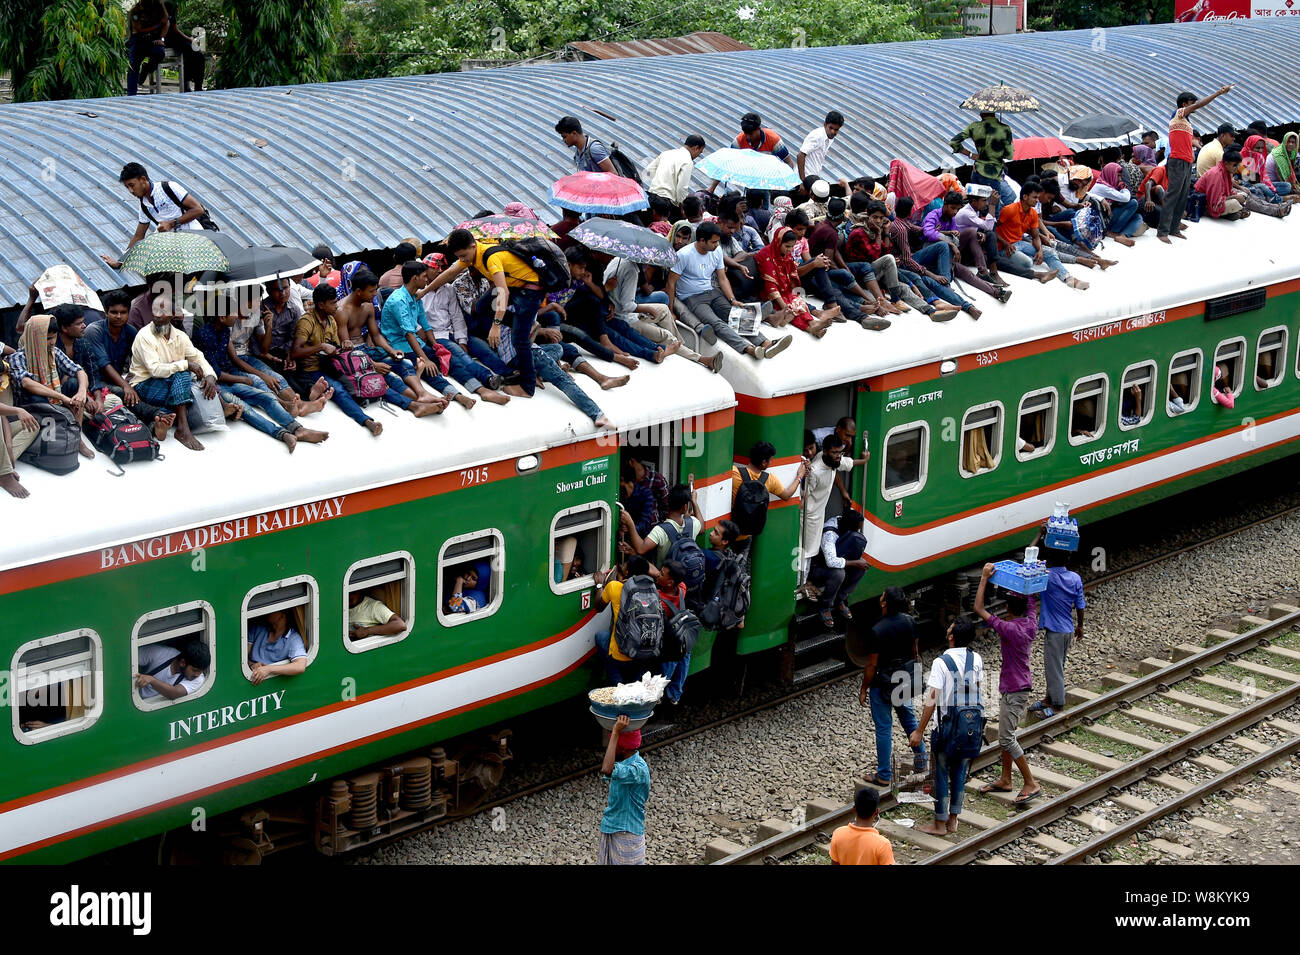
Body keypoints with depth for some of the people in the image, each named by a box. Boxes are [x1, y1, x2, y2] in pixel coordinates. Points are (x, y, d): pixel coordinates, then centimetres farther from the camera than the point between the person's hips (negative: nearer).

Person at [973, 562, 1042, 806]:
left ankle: (1031, 784, -3)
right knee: (1006, 735, 18)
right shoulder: (1031, 624, -3)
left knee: (1007, 738, -4)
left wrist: (984, 578, -20)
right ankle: (1005, 780, 26)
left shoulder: (1008, 629, -25)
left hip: (1013, 691, -9)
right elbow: (1033, 599, 16)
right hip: (1022, 686, 9)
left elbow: (979, 609, -23)